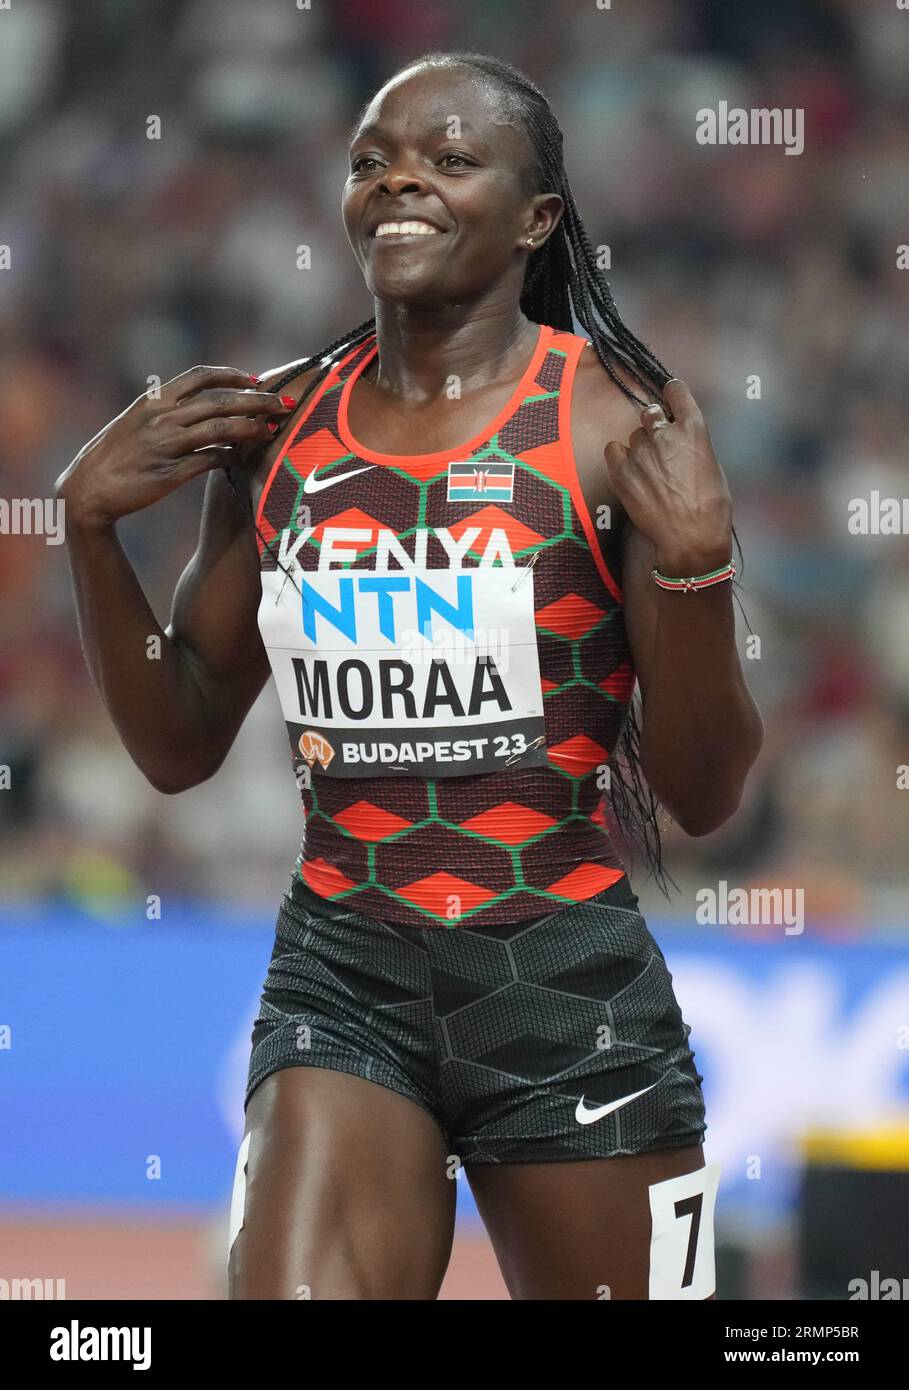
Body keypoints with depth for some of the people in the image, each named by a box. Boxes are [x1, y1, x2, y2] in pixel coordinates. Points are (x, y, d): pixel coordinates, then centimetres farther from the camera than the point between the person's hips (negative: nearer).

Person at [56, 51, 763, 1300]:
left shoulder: (617, 428, -7)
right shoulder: (277, 428, 4)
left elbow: (702, 798, -5)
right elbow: (180, 747, 11)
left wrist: (695, 561, -21)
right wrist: (91, 522, -2)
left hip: (569, 987, -2)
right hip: (343, 975, 2)